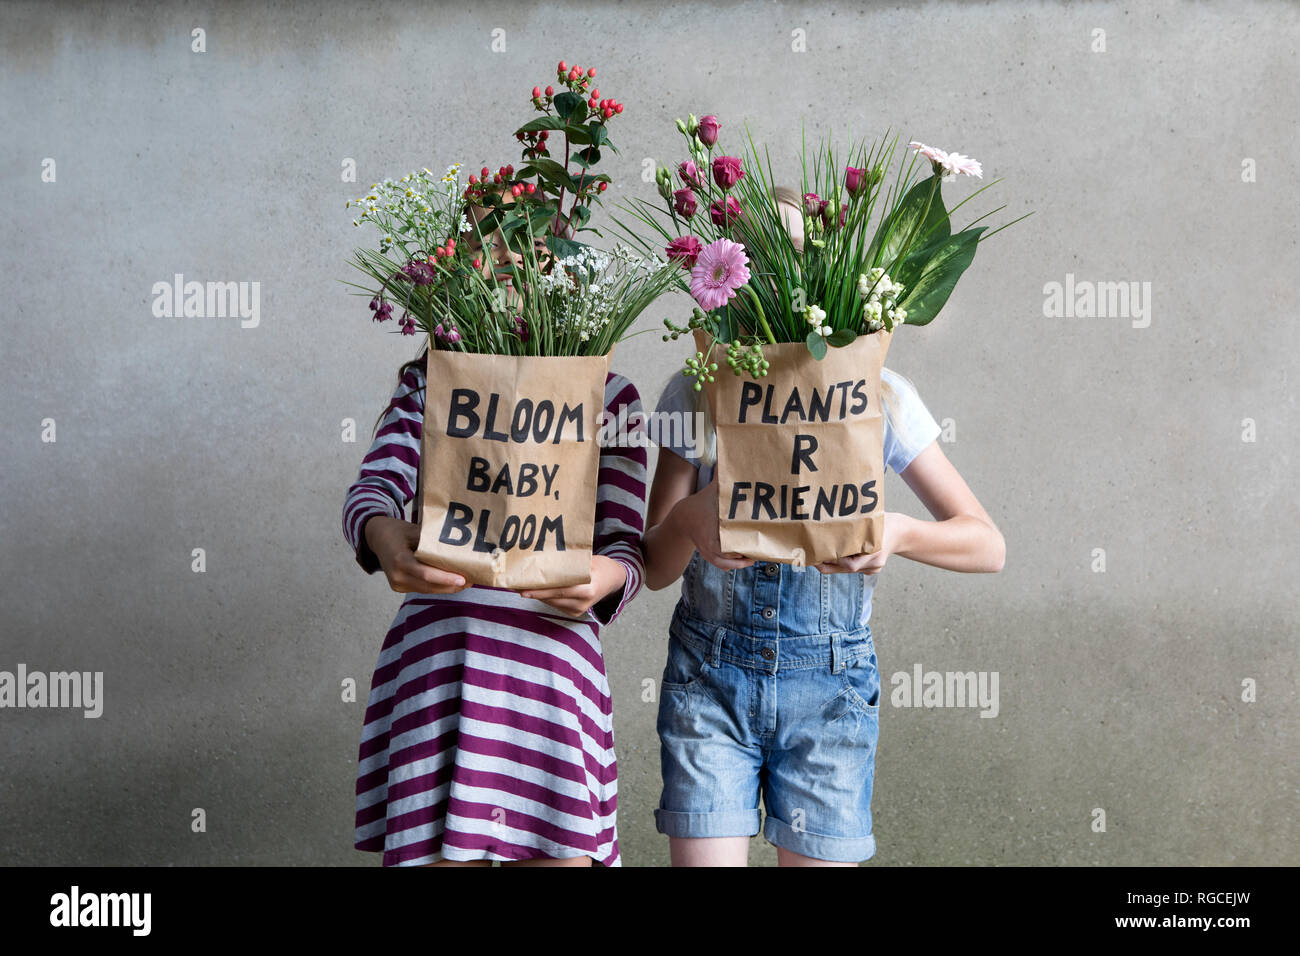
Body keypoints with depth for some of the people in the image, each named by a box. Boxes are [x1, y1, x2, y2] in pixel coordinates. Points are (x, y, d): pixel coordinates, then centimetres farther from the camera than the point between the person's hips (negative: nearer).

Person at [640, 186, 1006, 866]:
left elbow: (987, 545, -2)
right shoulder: (698, 394, 1)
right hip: (708, 677, 0)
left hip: (830, 684, 0)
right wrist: (688, 520, -23)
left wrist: (900, 532, -23)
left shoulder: (877, 396, -1)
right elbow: (654, 569, 0)